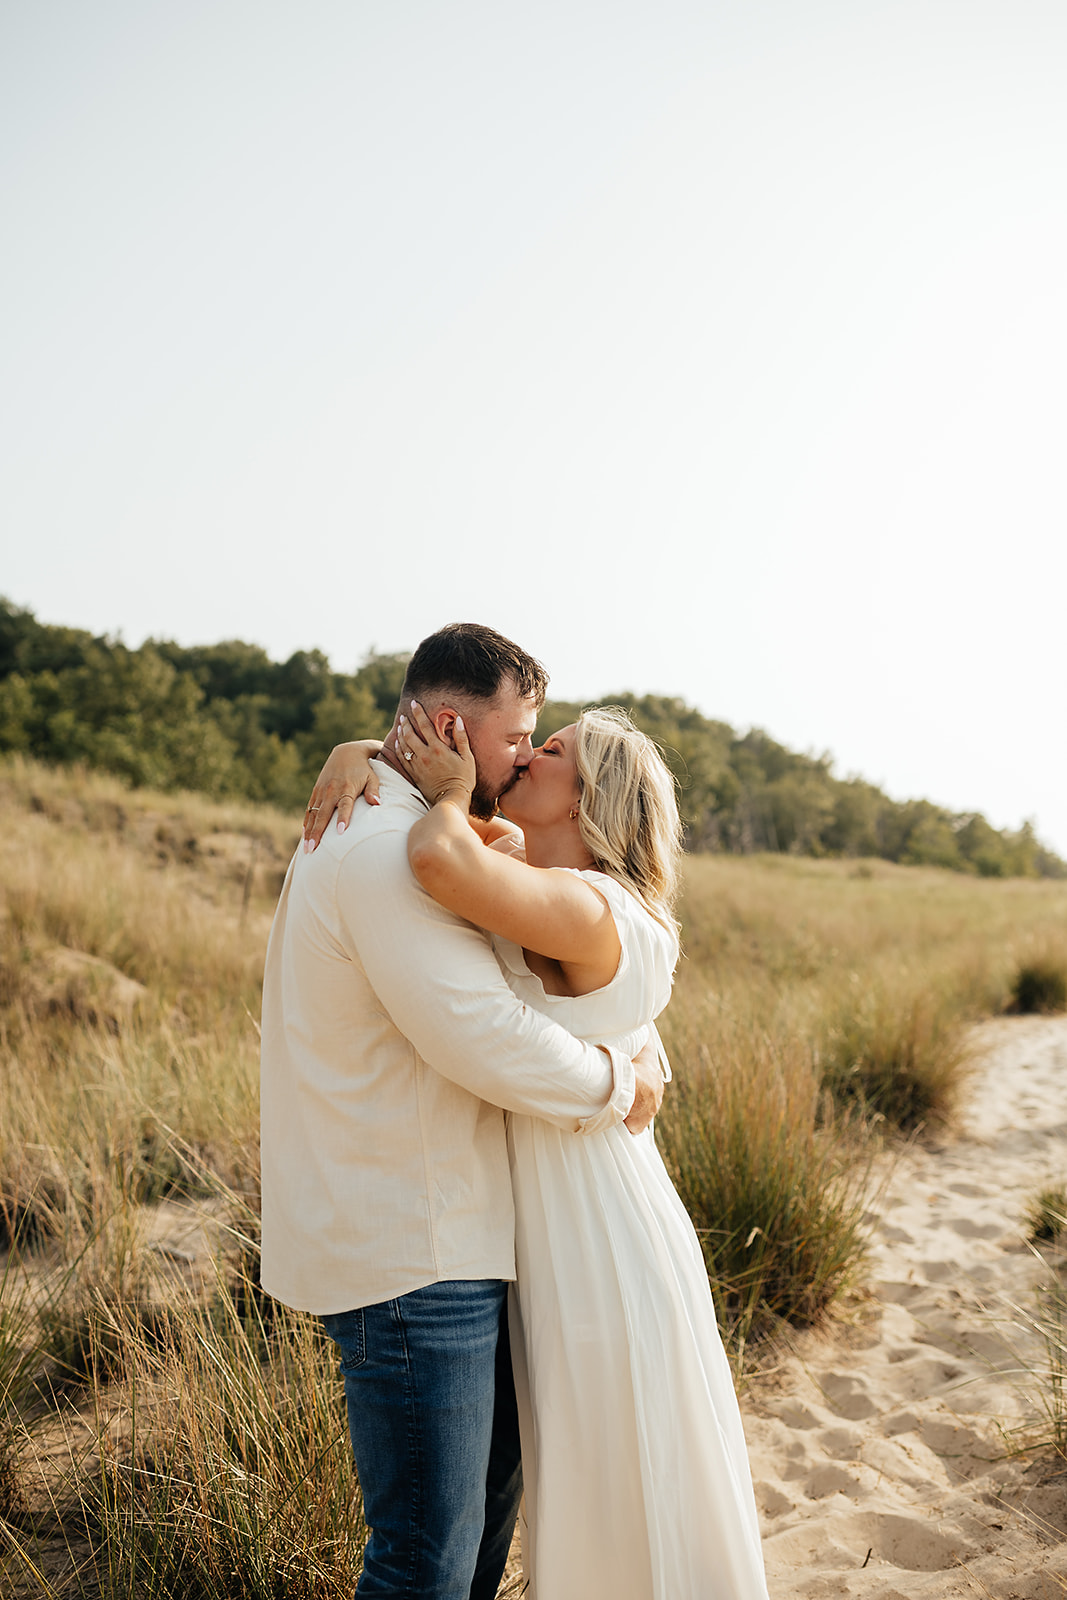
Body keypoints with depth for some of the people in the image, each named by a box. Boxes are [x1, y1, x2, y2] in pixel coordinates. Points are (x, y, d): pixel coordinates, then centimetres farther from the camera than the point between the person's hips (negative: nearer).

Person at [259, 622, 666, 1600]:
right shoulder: (387, 852, -22)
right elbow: (487, 1041, -27)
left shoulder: (388, 837, 14)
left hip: (438, 1235, 11)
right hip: (409, 1258, -10)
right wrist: (617, 1083, -10)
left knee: (494, 1473, 24)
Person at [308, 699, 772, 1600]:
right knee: (584, 1498, 26)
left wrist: (453, 793, -19)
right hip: (560, 1248, 9)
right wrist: (358, 757, -8)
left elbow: (438, 859, -42)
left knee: (635, 1507, 12)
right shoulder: (527, 878, 5)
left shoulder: (582, 909, -22)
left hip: (606, 1251, -9)